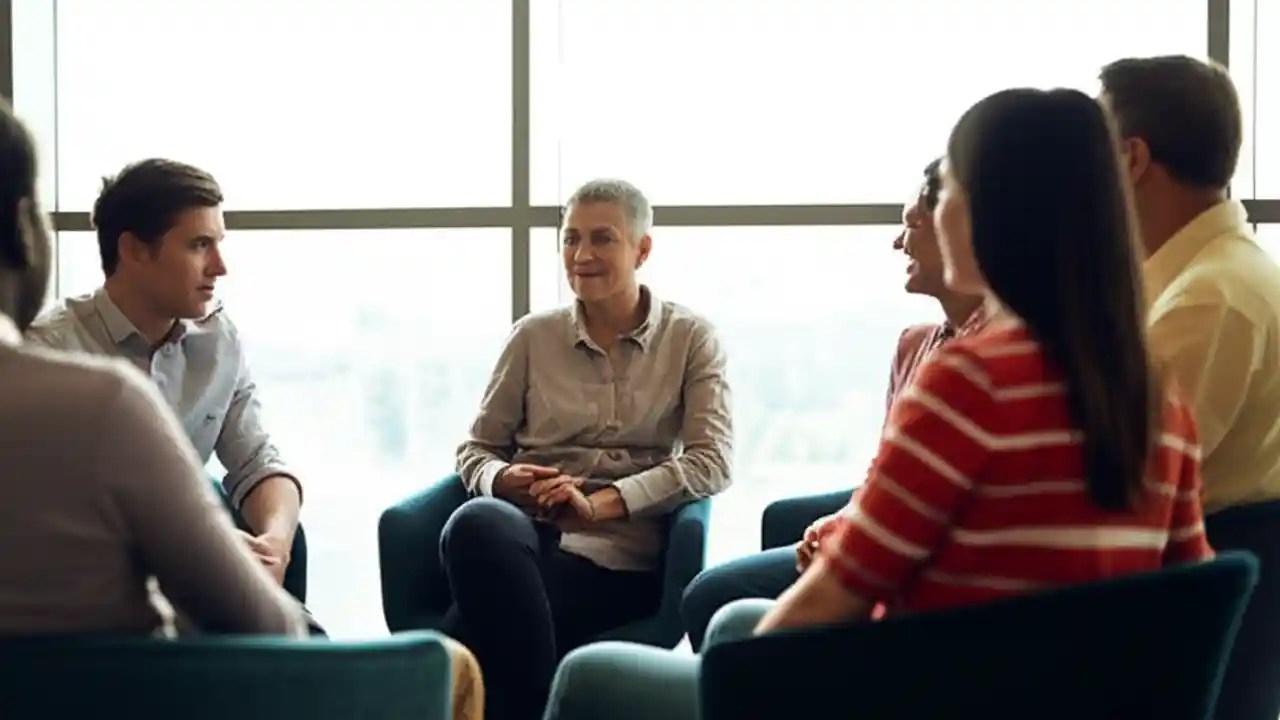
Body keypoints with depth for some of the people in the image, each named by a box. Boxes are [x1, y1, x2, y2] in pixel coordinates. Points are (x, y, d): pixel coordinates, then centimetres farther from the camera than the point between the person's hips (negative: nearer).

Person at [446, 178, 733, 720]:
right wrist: (504, 482, -9)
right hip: (527, 529, 3)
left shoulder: (691, 339, 9)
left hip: (618, 554, -3)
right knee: (478, 522, -38)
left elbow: (712, 463, -2)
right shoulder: (533, 337, 14)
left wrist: (598, 503, -15)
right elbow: (475, 450, 17)